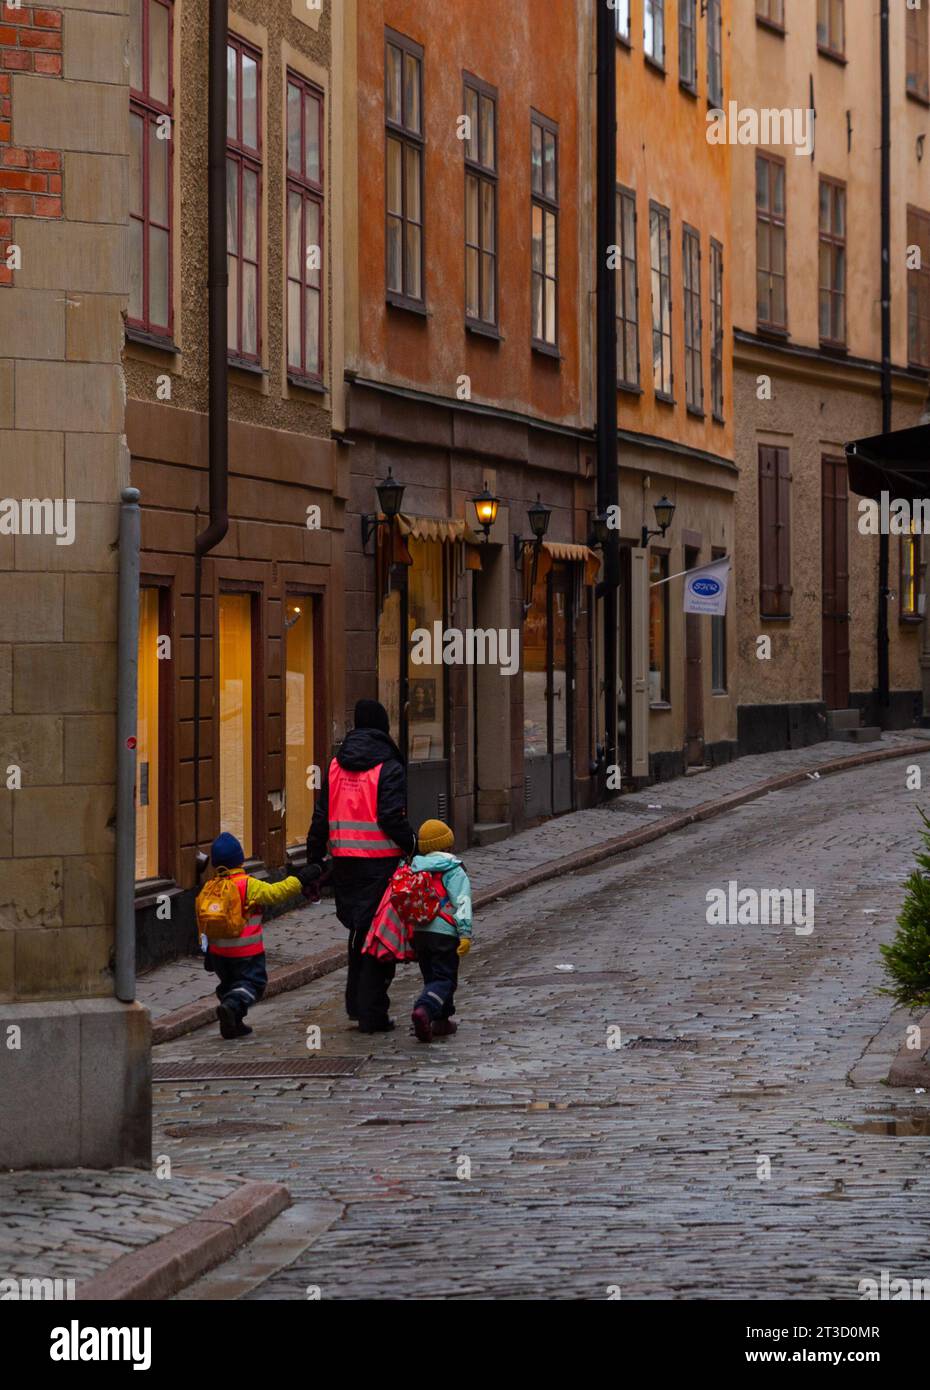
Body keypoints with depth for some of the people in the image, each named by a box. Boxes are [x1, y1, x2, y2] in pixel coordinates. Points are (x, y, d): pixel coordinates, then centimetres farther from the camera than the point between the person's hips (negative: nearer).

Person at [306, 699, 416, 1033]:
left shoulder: (336, 766, 10)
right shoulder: (388, 768, -9)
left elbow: (320, 818, 11)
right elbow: (392, 818, -18)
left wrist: (313, 861, 15)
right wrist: (415, 845, -7)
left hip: (345, 861, 6)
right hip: (381, 862, -6)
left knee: (359, 928, 21)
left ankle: (357, 1003, 24)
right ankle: (371, 1015, 0)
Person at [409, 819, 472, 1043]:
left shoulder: (414, 869, 13)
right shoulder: (454, 871, -3)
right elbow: (462, 903, -12)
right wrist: (465, 934, -14)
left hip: (418, 932, 5)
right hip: (444, 932, -5)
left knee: (431, 977, 18)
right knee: (444, 980, -4)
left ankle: (441, 1021, 18)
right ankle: (424, 1010, -28)